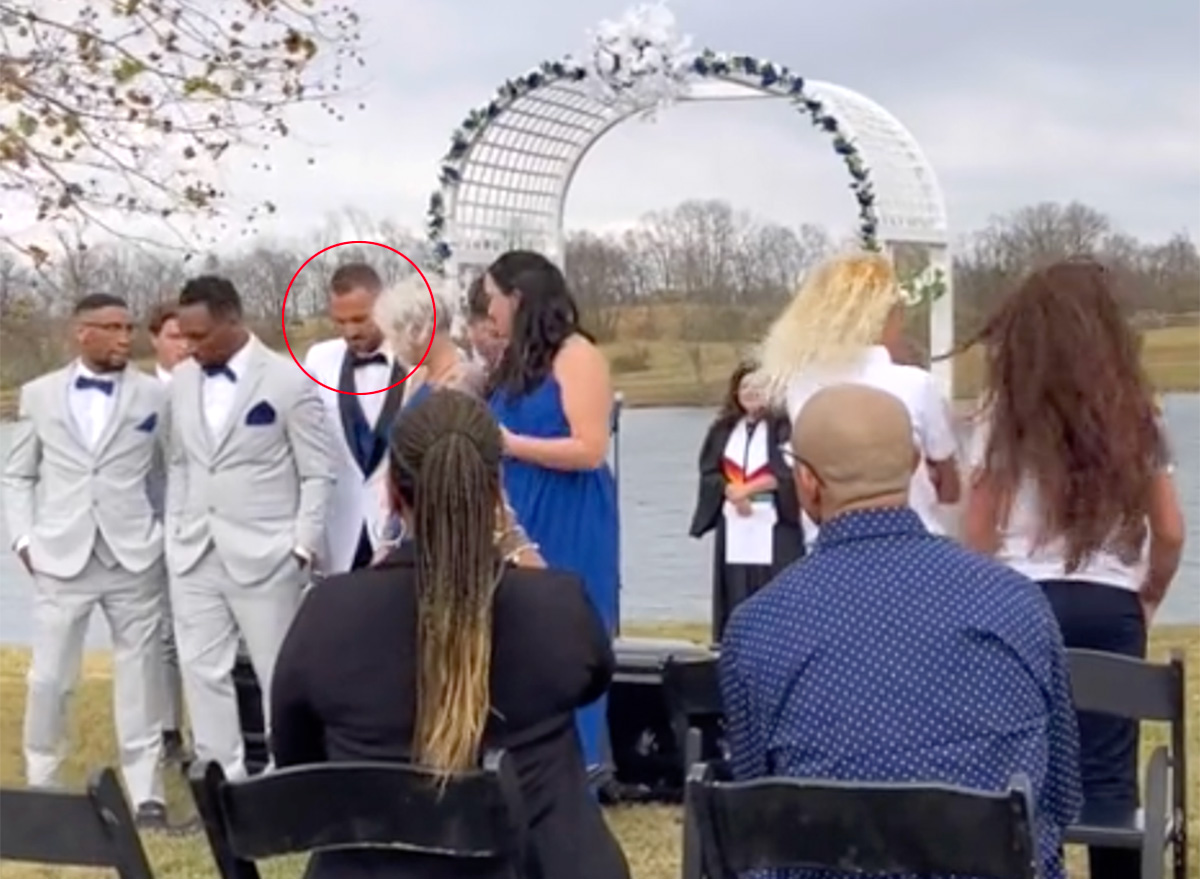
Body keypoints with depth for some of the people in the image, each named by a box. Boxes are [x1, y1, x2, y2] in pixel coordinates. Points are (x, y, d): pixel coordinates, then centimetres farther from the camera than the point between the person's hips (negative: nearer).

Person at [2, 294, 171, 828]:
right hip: (60, 557, 1)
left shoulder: (155, 396, 1)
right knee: (49, 678, 5)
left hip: (134, 557, -1)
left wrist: (172, 535, -4)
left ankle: (145, 792, 11)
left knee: (139, 677, 3)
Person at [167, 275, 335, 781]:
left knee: (280, 674, 3)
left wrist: (303, 545, -9)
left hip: (264, 555, -5)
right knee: (203, 673, 7)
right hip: (194, 555, 5)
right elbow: (178, 464, 16)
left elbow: (318, 473, -5)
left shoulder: (288, 381, -7)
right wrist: (174, 534, 10)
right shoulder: (182, 381, 8)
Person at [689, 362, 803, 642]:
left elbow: (788, 472, -12)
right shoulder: (723, 429, 12)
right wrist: (731, 491, -12)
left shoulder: (782, 427, -2)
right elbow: (709, 471, 6)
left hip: (774, 522, -4)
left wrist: (748, 488, -16)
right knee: (737, 591, 3)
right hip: (733, 522, 4)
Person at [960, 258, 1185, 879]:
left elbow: (977, 537, 3)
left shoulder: (1005, 419, 2)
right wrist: (1146, 599, 23)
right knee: (1107, 774, 4)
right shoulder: (1136, 417, 7)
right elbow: (1170, 533, 8)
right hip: (1110, 606, 2)